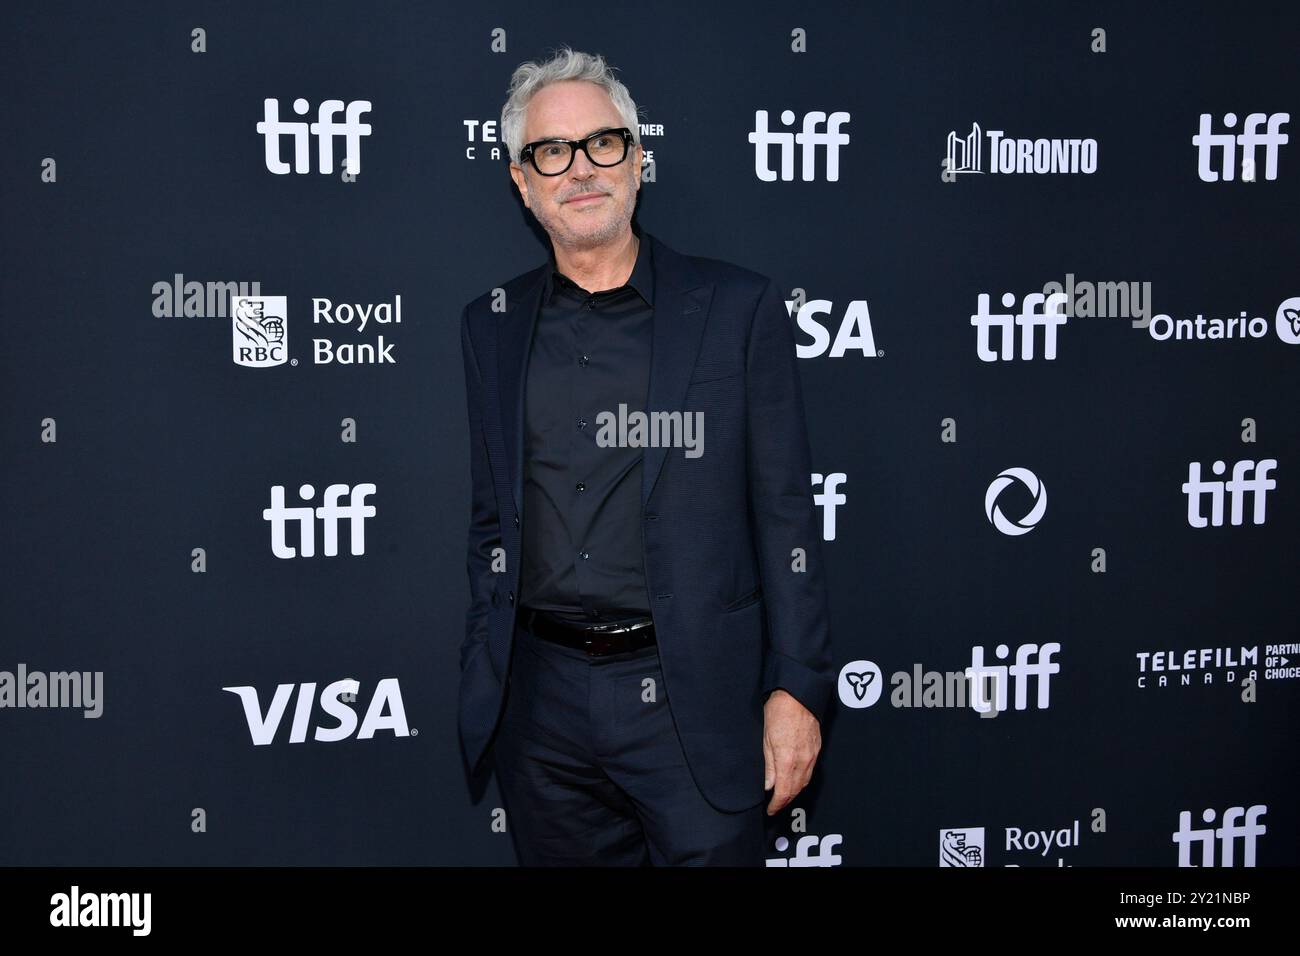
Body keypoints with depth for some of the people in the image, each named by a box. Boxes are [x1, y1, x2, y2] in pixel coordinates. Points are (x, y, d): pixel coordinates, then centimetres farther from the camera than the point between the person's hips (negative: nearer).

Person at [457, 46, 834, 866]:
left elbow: (785, 516, -3)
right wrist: (485, 685, 10)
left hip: (693, 698, -3)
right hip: (543, 699, 3)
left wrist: (796, 689, -7)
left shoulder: (738, 309, -1)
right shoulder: (492, 327, 8)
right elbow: (493, 521, 13)